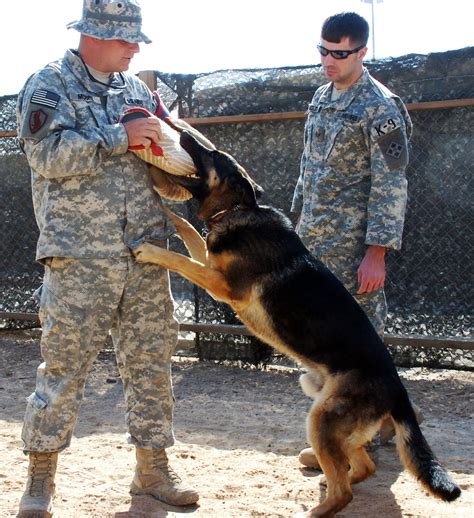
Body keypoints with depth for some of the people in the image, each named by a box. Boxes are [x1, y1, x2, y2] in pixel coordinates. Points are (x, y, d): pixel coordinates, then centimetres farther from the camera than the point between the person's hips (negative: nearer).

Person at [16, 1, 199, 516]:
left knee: (151, 363, 9)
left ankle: (152, 468, 23)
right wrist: (121, 136, -18)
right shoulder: (47, 86, -3)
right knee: (63, 367, 0)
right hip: (79, 259, -5)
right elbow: (48, 154, -19)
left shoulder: (137, 88, 15)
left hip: (145, 256, 6)